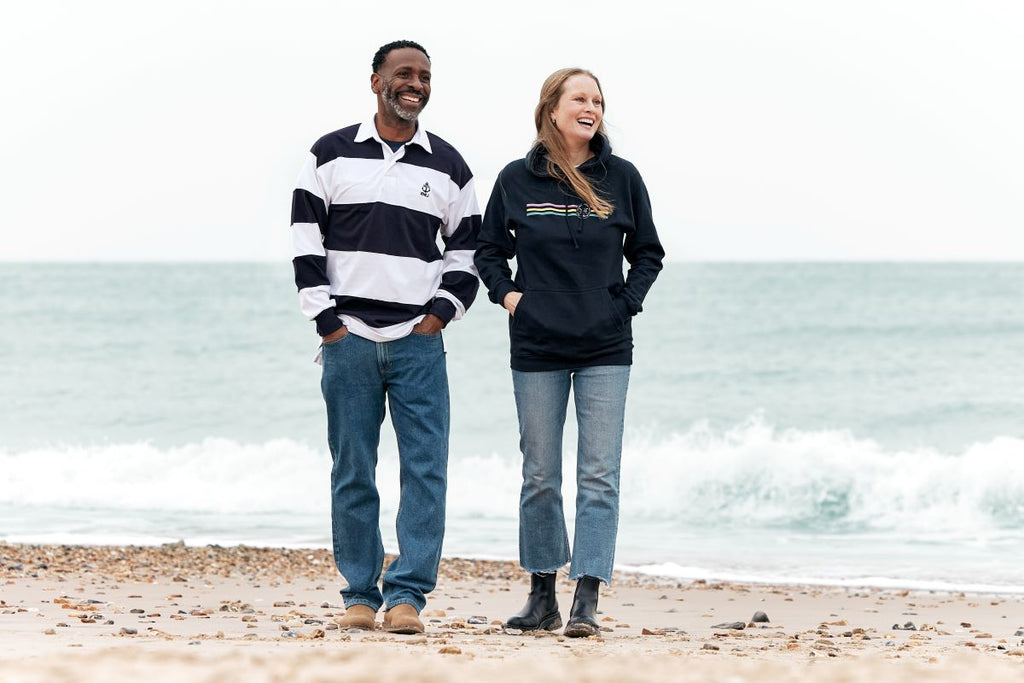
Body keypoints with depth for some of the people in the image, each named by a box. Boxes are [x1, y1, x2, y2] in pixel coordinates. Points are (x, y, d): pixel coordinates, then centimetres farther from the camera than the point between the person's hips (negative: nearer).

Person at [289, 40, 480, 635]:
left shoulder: (449, 166, 10)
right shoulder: (332, 155, 6)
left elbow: (467, 250, 14)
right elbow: (306, 242, 4)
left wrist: (442, 312, 0)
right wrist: (326, 319, -3)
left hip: (418, 341, 1)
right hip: (348, 339, -1)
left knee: (426, 469, -8)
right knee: (353, 473, 3)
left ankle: (407, 593, -6)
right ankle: (361, 595, 10)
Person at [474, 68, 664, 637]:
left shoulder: (621, 178, 2)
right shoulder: (518, 180, 2)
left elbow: (648, 253, 11)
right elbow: (489, 249, 14)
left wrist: (627, 303, -1)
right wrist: (507, 294, -1)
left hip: (605, 349, 0)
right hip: (537, 350, 1)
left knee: (599, 478, -6)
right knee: (540, 478, 7)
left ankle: (587, 601, -7)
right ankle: (543, 598, 17)